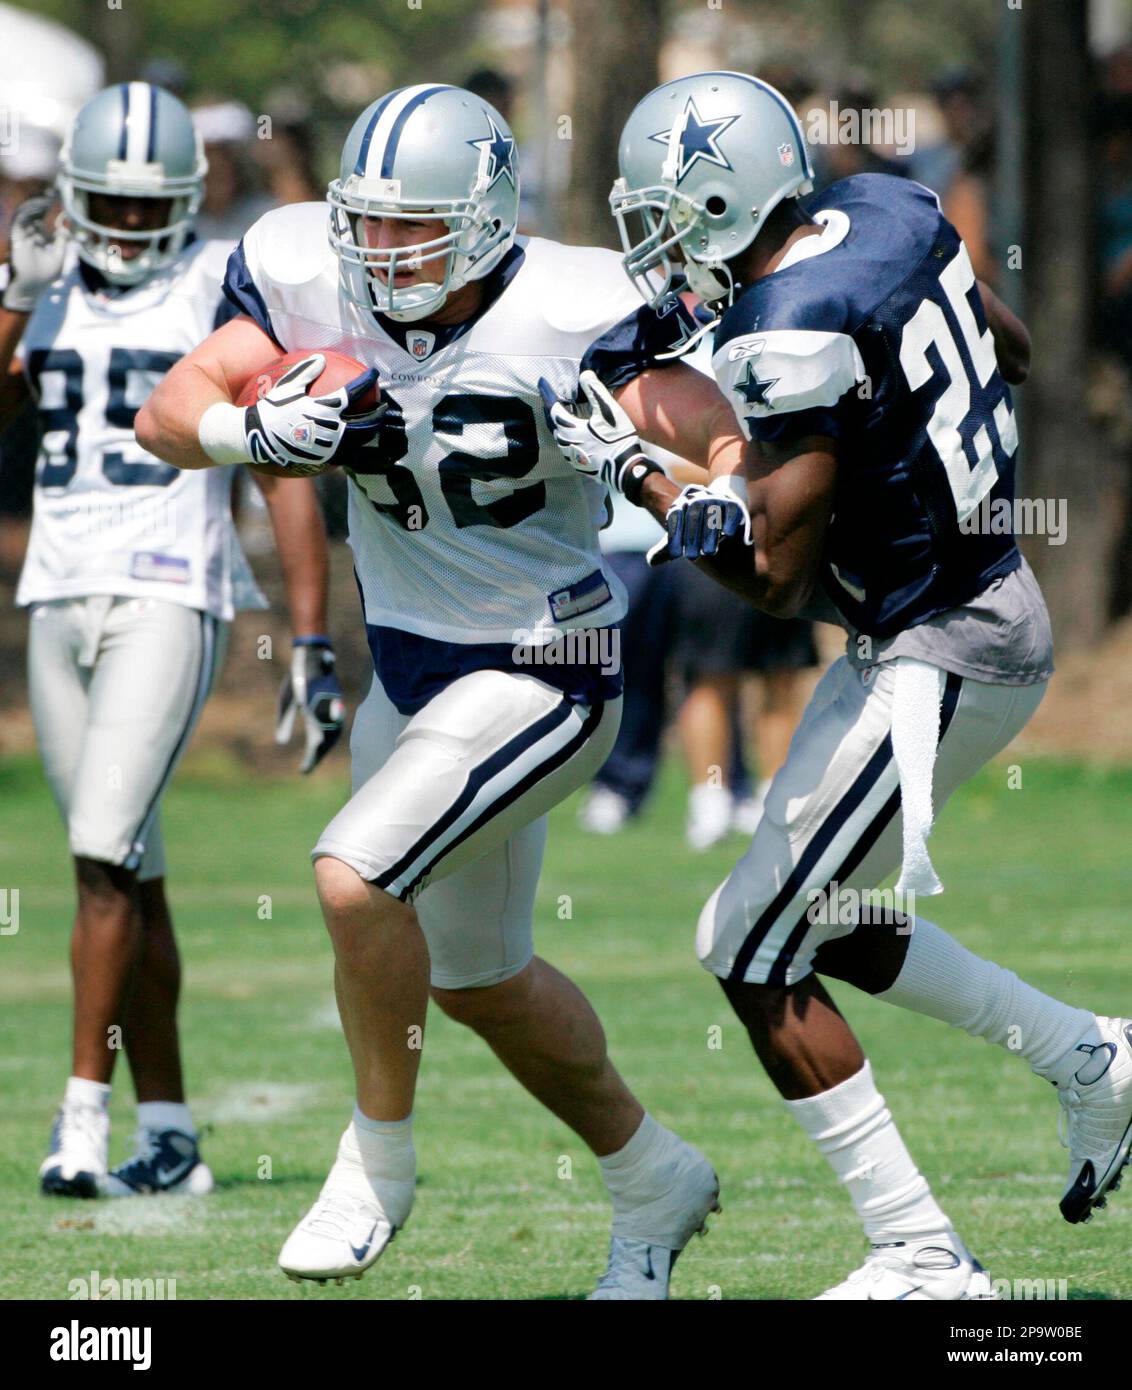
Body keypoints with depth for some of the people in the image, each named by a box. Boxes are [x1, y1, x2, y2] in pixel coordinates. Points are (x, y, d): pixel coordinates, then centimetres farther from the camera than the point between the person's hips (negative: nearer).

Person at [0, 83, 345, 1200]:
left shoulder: (223, 298, -4)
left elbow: (287, 478, -5)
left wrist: (314, 646, -9)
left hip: (168, 596, -6)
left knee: (105, 856, -16)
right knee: (127, 874, 8)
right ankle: (170, 1136, 12)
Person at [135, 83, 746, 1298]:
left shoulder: (568, 319, -23)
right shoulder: (305, 277, -10)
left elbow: (731, 449, -22)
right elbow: (166, 415, -9)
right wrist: (259, 429, -30)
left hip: (539, 678, -7)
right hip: (410, 670, 7)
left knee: (354, 879, -24)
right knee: (479, 981, 20)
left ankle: (378, 1160, -1)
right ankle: (652, 1180, 42)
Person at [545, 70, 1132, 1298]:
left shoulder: (790, 341, -26)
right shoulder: (887, 213, 0)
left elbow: (773, 573, -25)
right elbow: (1011, 350, 17)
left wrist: (643, 475, -15)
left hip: (938, 665, -10)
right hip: (990, 608, 10)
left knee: (753, 952, -4)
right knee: (827, 918, 23)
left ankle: (920, 1257, -2)